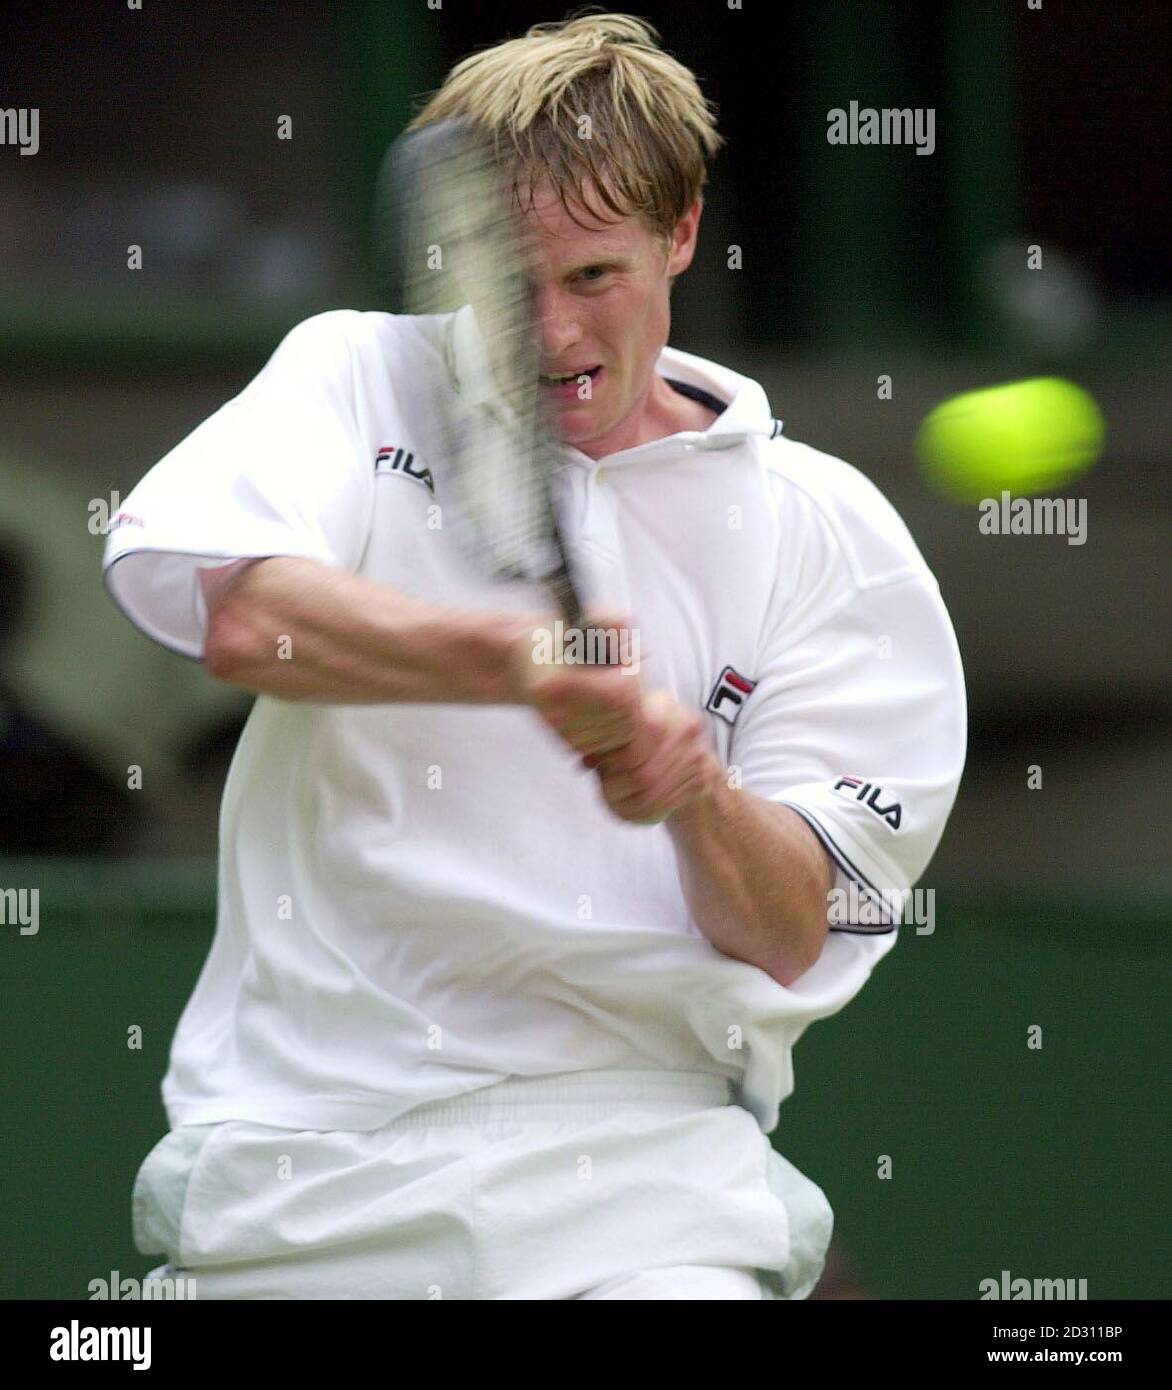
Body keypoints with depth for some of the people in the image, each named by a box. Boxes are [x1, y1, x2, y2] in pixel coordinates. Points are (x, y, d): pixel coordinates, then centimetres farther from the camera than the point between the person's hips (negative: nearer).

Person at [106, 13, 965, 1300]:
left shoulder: (829, 534, 7)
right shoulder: (359, 375, 7)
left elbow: (794, 941, 1)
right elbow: (207, 596, -15)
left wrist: (696, 793, -20)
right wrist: (519, 661, -28)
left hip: (628, 1141, 0)